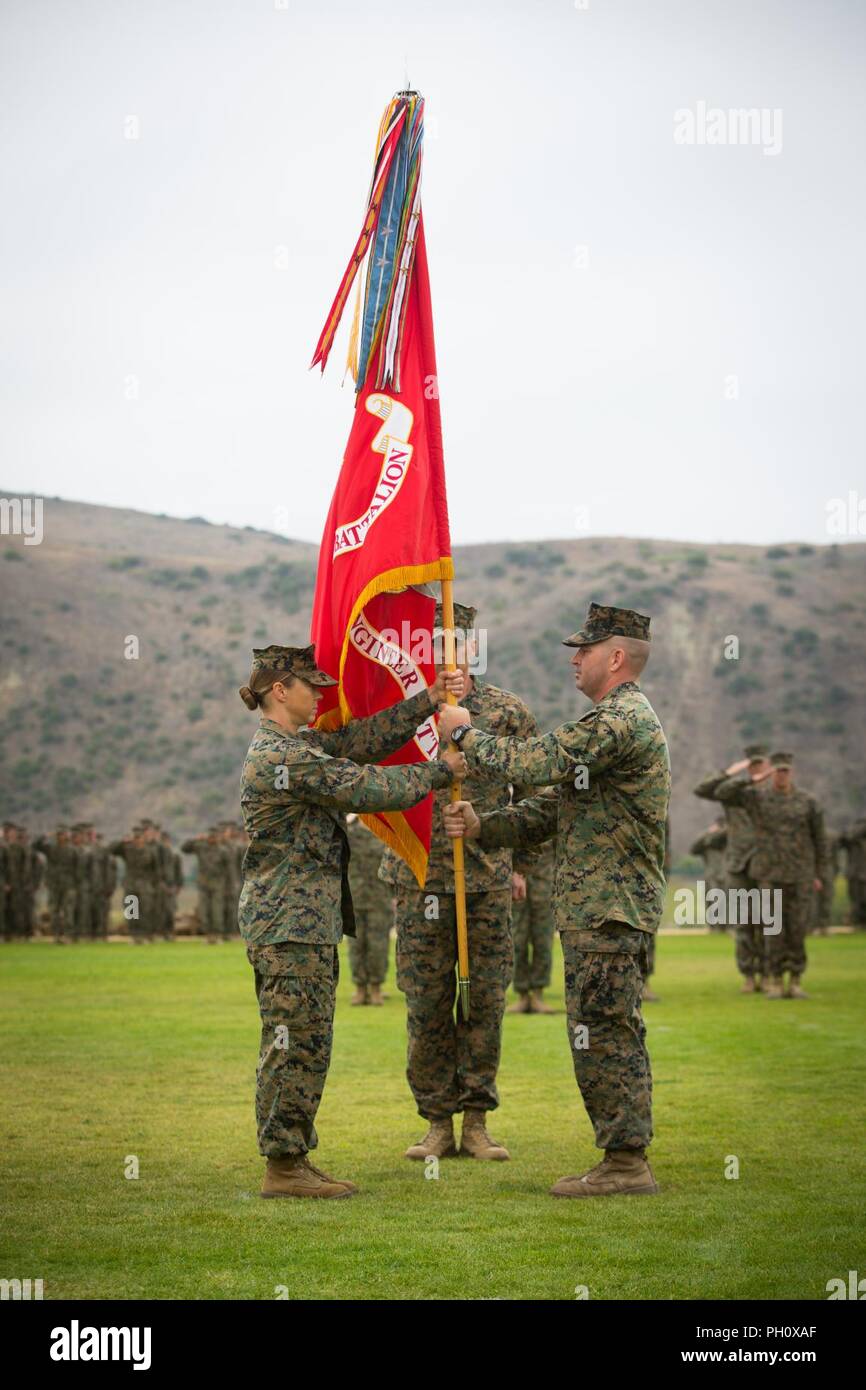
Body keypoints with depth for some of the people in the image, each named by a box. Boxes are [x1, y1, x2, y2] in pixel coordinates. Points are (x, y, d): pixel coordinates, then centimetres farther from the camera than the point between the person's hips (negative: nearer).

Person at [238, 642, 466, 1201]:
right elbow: (368, 788, -15)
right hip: (291, 923, -11)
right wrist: (440, 770, -3)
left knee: (303, 1044, 12)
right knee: (297, 1042, -7)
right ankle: (284, 1166, -2)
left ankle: (294, 1159, 17)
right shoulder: (284, 757, -17)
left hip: (305, 921, 11)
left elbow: (365, 739, 15)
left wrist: (430, 700, 10)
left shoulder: (298, 745, 16)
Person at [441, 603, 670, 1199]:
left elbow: (537, 762, -23)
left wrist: (465, 732, -8)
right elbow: (554, 805, 19)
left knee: (601, 1035, -8)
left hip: (608, 910, -11)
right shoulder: (620, 720, 21)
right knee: (615, 1036, 13)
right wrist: (483, 826, 4)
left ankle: (624, 1162, -4)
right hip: (602, 908, 11)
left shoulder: (622, 719, -15)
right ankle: (628, 1163, 18)